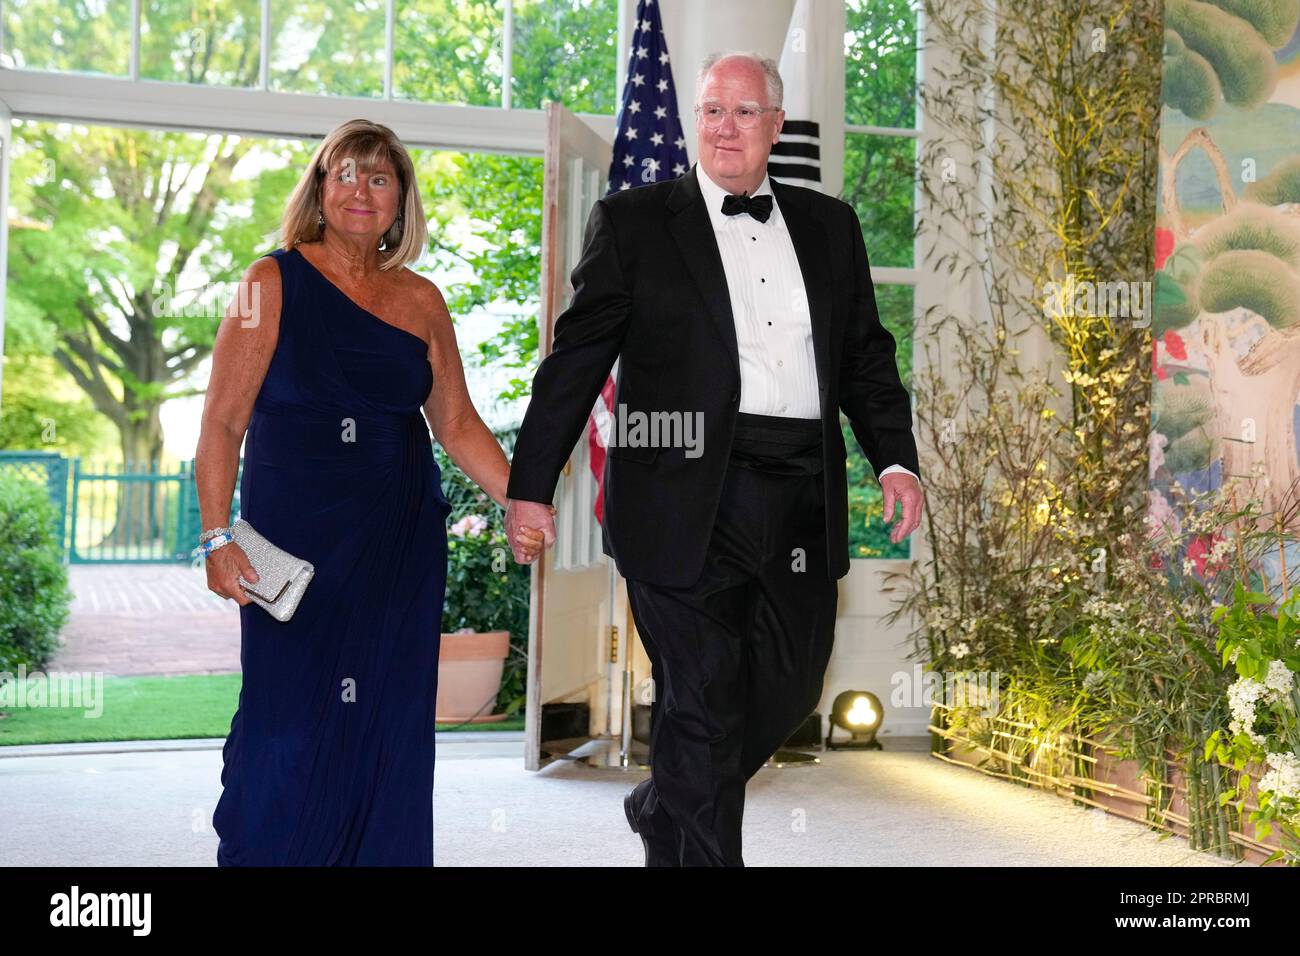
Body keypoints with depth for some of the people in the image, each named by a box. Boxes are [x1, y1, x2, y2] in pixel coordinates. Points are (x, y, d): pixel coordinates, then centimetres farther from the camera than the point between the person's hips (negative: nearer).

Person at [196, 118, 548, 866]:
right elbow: (223, 420, -4)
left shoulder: (422, 300, 8)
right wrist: (218, 537, -12)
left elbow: (457, 423, 12)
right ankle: (258, 851, 16)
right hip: (294, 538, -3)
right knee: (290, 725, -3)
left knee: (388, 726, 5)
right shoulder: (274, 283, -1)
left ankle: (379, 853, 18)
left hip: (401, 541, 3)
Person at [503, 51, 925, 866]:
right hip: (687, 501, -4)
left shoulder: (830, 225, 15)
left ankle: (662, 809, 35)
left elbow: (867, 355, 17)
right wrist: (531, 485, -2)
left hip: (802, 501, 5)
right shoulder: (634, 221, 4)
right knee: (703, 702, -1)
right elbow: (576, 360, 1)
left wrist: (897, 460, 4)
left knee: (789, 689, 11)